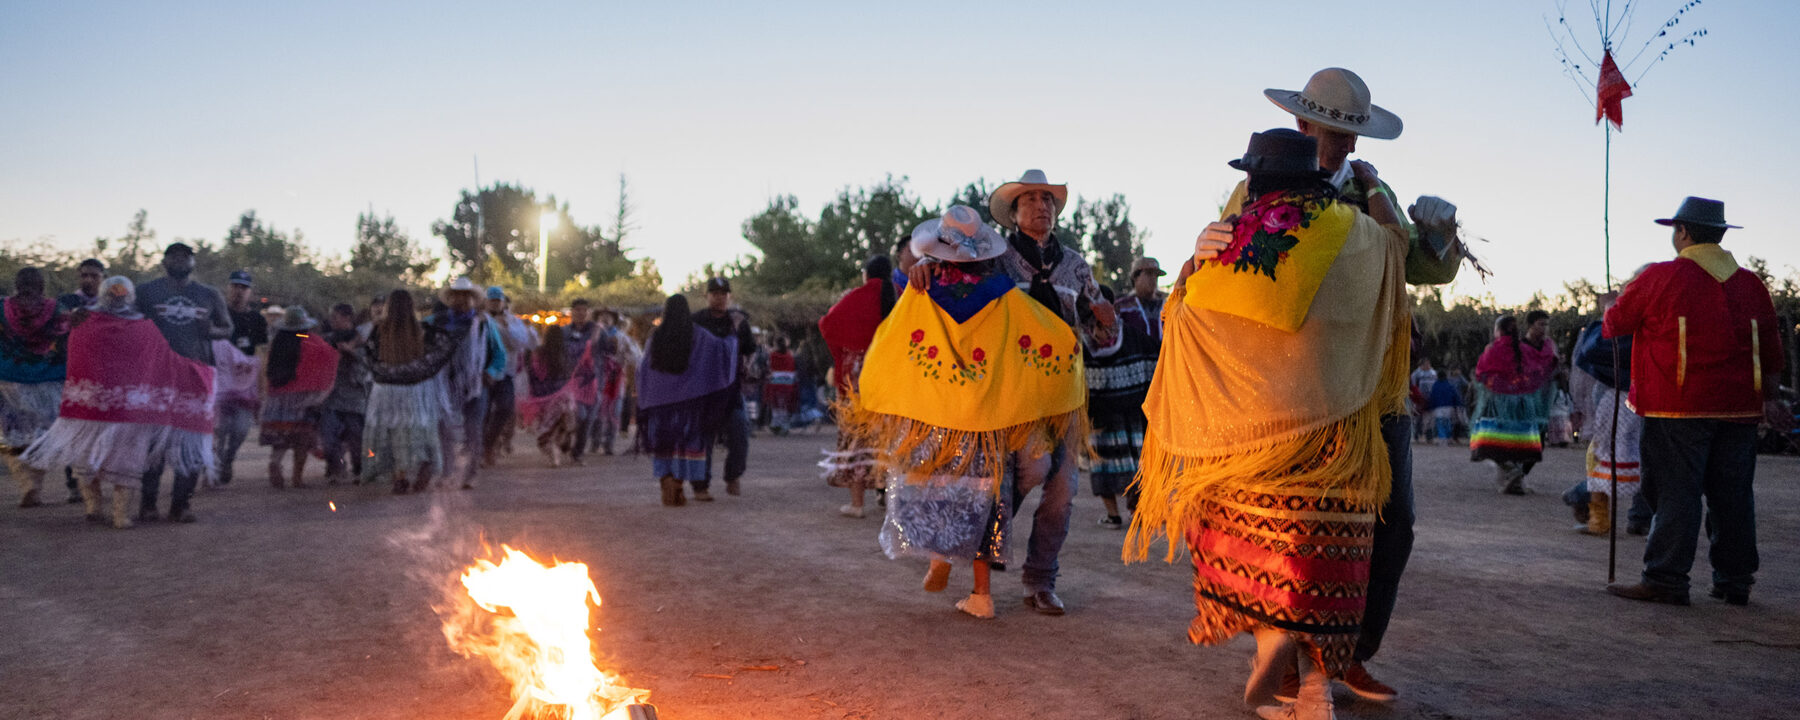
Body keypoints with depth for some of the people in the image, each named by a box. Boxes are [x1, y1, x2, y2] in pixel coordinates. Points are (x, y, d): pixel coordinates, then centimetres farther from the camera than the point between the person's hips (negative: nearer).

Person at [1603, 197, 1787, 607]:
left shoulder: (1660, 277, -6)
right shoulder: (1751, 284, 11)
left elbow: (1614, 324, 5)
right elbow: (1770, 348, 16)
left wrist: (1611, 313, 28)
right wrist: (1770, 398, 24)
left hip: (1678, 408, -5)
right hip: (1738, 407, 5)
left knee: (1675, 493, -4)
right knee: (1733, 495, 10)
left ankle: (1665, 580, -5)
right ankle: (1734, 582, 15)